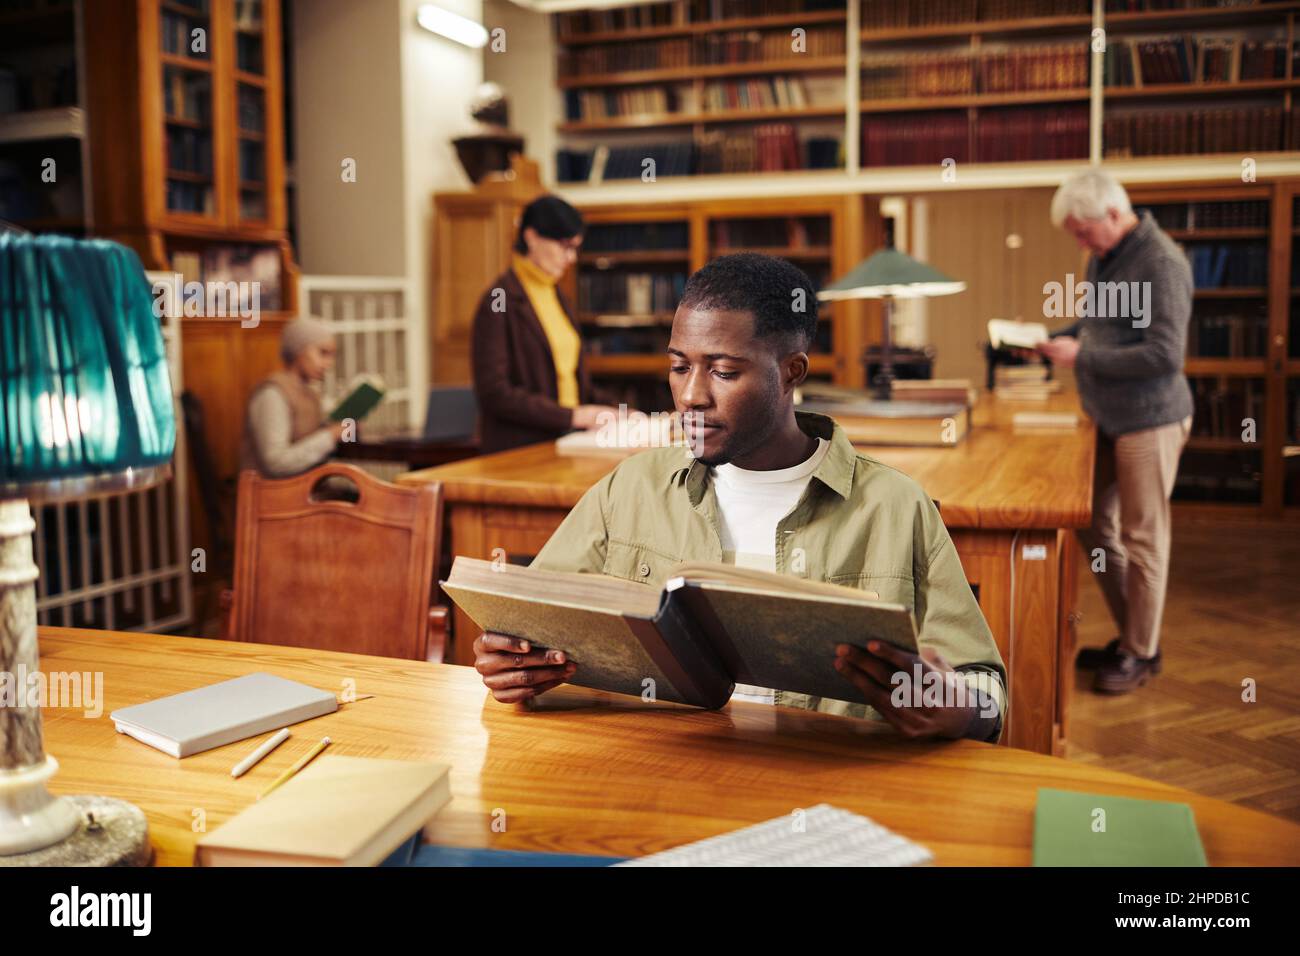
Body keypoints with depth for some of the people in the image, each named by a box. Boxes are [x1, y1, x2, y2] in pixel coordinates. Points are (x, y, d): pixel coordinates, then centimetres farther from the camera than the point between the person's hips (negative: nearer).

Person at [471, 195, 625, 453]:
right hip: (519, 450, -7)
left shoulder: (554, 294, 17)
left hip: (566, 444, 7)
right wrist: (572, 415, -16)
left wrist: (617, 411, 7)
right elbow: (494, 393, -14)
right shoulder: (500, 299, -8)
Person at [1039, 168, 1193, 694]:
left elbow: (1165, 355, -24)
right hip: (1108, 417, 9)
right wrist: (1052, 339, 2)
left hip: (1149, 419, -9)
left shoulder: (1161, 263, -18)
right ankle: (1129, 636, 28)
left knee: (1142, 538, 1)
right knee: (1094, 526, 14)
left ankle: (1141, 653, 15)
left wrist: (1082, 358, -21)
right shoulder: (1103, 257, 8)